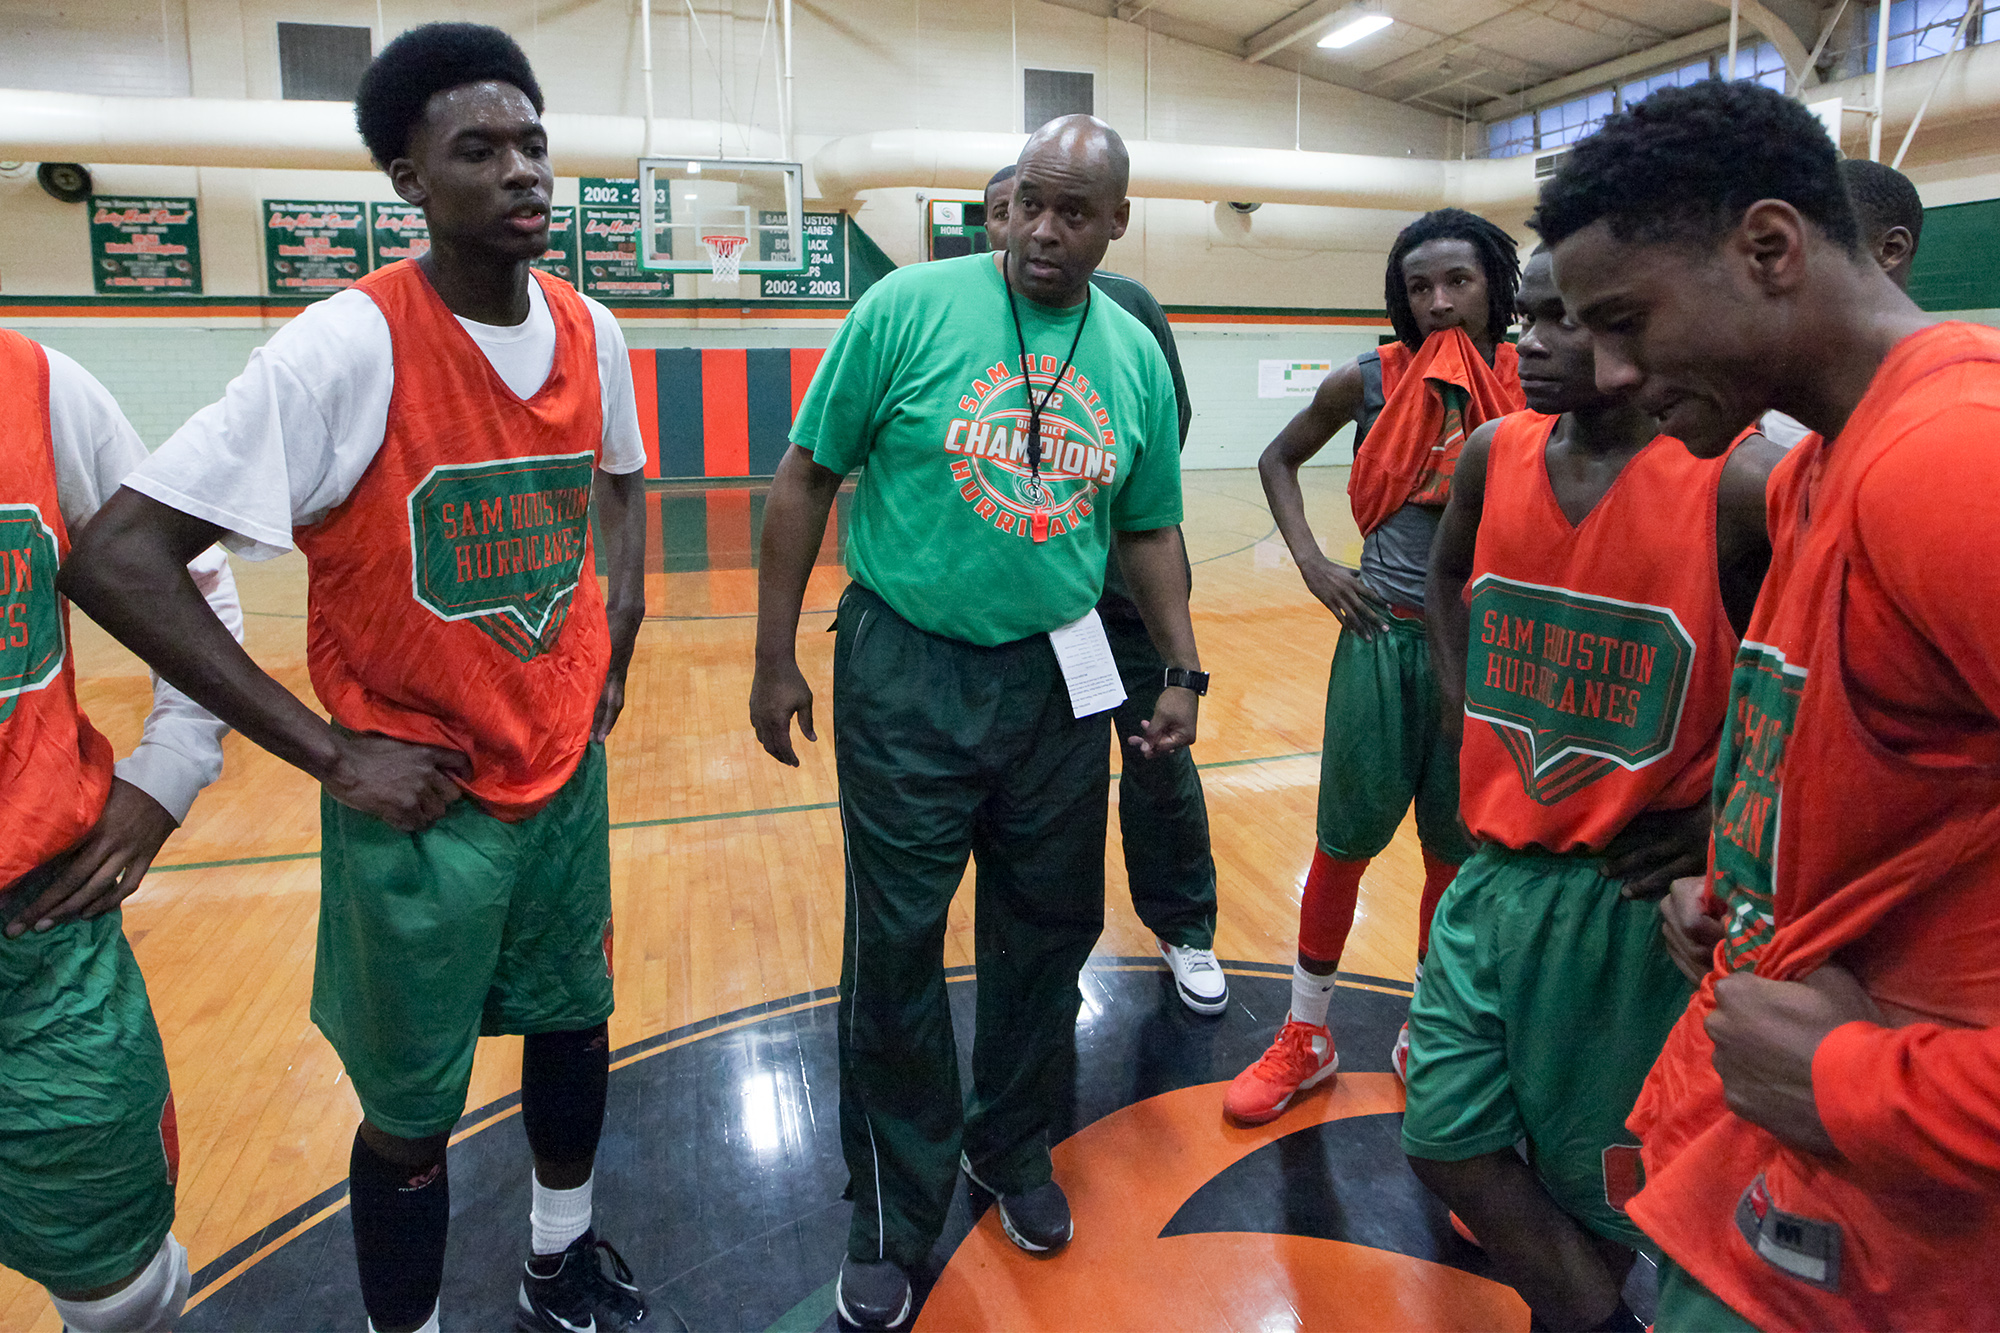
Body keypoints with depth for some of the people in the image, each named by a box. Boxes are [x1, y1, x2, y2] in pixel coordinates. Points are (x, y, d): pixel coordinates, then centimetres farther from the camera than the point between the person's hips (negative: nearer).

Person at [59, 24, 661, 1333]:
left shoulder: (590, 332, -2)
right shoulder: (348, 346, -19)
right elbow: (118, 557, -19)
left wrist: (612, 657, 7)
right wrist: (330, 753, -19)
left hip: (568, 774, 6)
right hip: (418, 804, -5)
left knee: (574, 1021, 22)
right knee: (413, 1113, 10)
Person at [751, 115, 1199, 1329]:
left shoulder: (1137, 356, 3)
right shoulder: (909, 307, -8)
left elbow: (1149, 529, 13)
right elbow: (807, 478, -4)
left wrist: (1185, 669, 6)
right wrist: (776, 657, -5)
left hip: (1058, 680, 4)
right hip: (907, 674, -3)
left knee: (1049, 927, 15)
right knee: (897, 946, 6)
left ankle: (1013, 1148, 42)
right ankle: (896, 1213, 28)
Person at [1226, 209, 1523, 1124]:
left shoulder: (1530, 386, -1)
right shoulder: (1370, 381, -1)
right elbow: (1279, 458, 12)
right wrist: (1311, 561, 0)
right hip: (1384, 637, 0)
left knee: (1455, 852, 12)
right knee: (1345, 841, 8)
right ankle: (1307, 1035, 26)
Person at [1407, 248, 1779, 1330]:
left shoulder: (1739, 481, -18)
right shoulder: (1494, 455, 0)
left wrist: (1727, 815, -12)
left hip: (1631, 898, -5)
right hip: (1493, 873, 6)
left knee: (1598, 1182, 12)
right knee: (1446, 1141, 13)